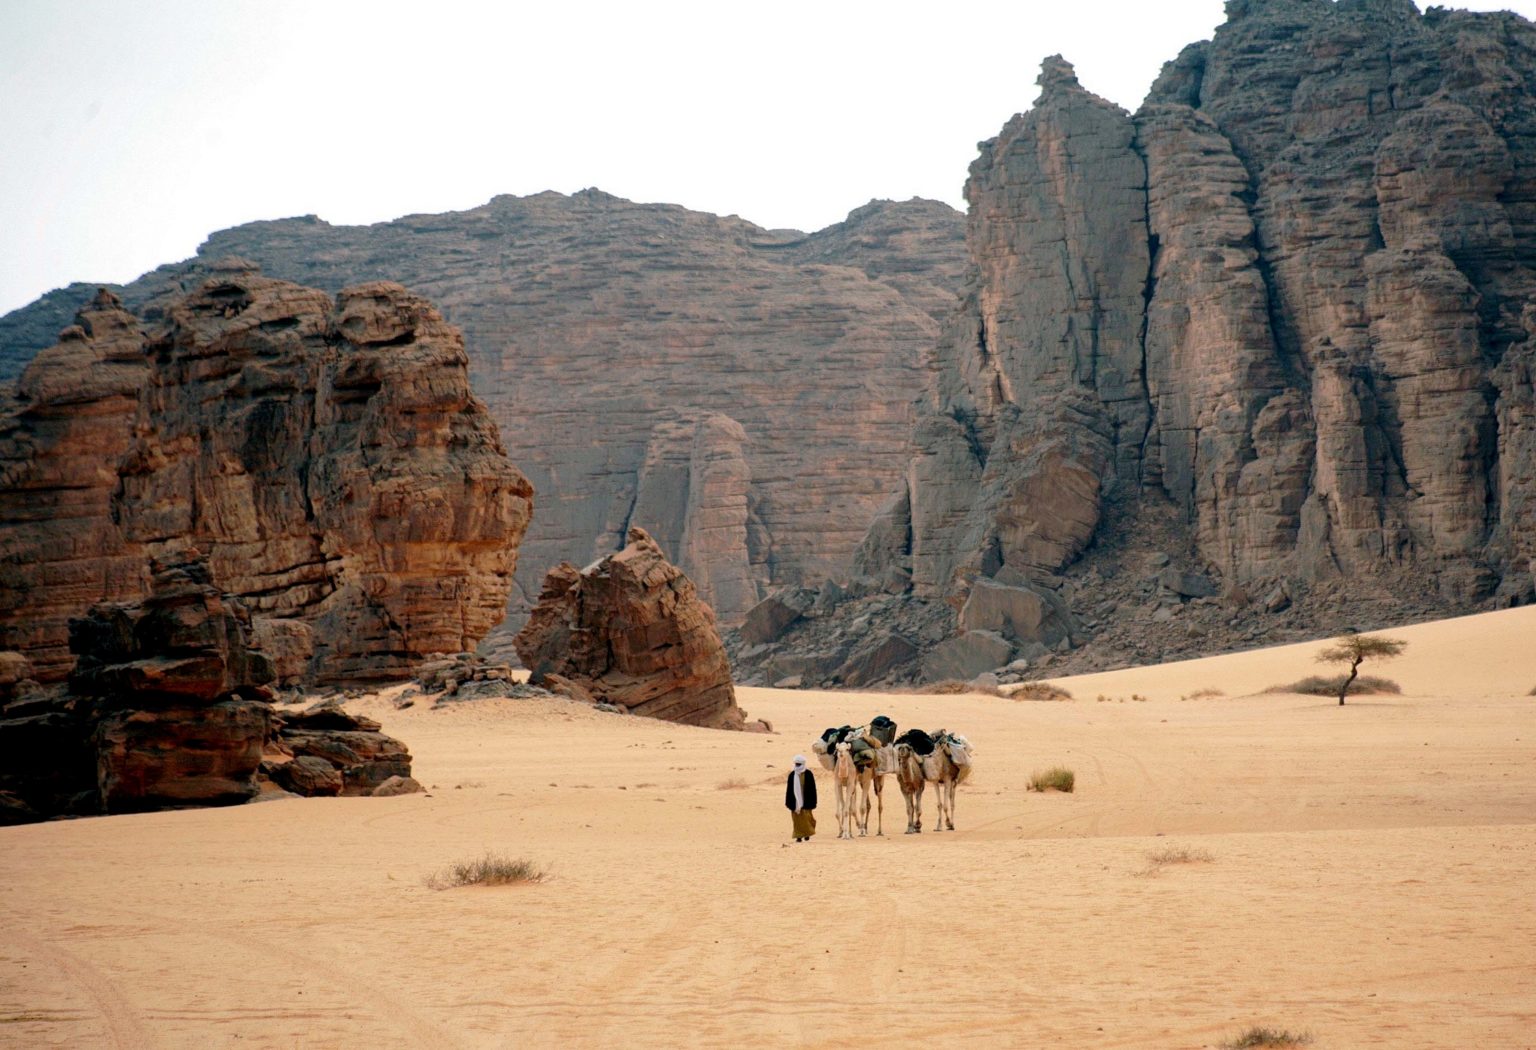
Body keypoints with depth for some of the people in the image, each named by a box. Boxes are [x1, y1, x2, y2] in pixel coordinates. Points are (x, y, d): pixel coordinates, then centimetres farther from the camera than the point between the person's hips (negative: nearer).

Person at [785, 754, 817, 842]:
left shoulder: (808, 774, -4)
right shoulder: (792, 775, 5)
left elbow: (812, 789, -2)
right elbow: (789, 789, 8)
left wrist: (813, 802, -5)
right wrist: (788, 802, 5)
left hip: (805, 801, -3)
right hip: (796, 801, 3)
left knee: (806, 817, -4)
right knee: (797, 818, 2)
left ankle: (807, 833, 13)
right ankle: (799, 836, 5)